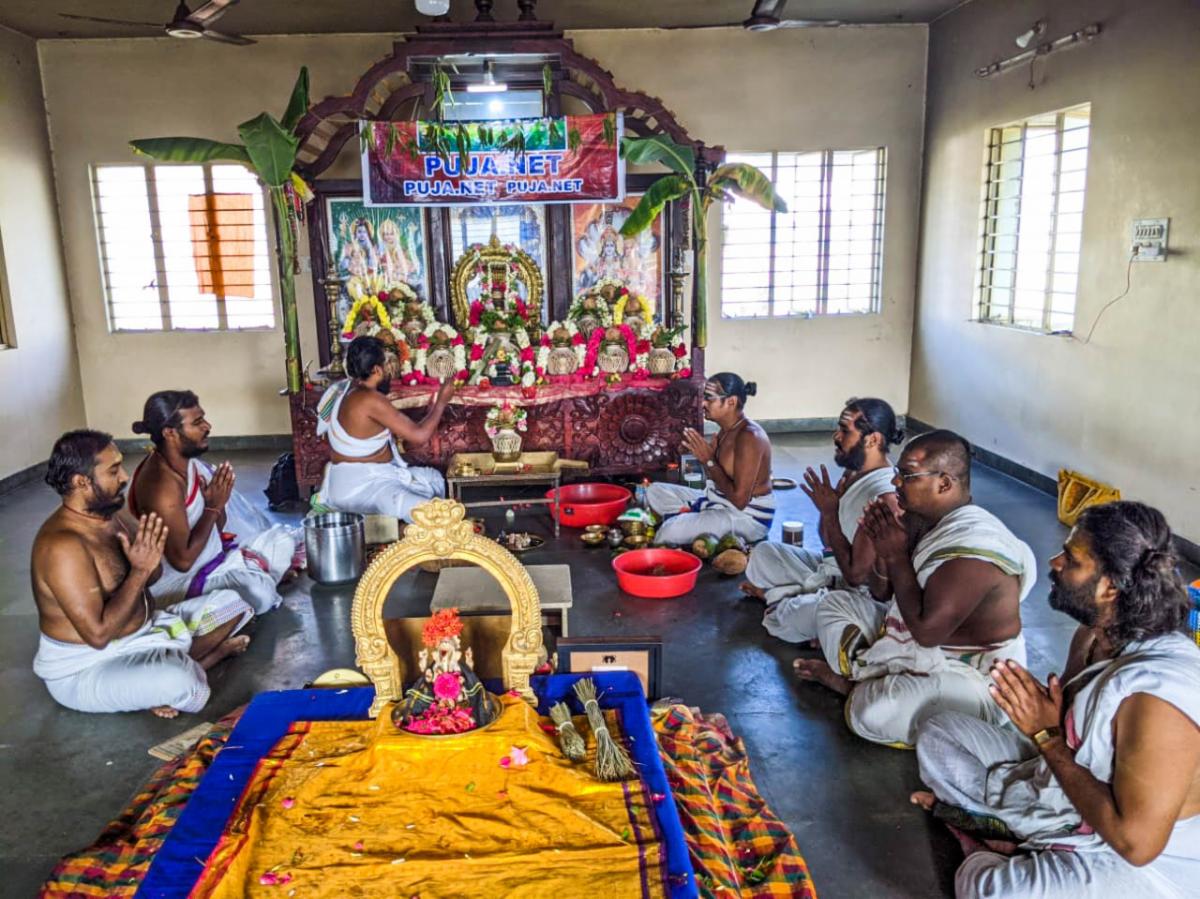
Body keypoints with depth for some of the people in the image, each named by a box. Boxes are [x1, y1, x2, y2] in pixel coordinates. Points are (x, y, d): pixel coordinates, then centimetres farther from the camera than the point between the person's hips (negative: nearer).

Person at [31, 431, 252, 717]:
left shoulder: (108, 515, 0)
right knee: (180, 681, -36)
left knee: (230, 602, 10)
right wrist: (140, 570, -26)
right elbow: (98, 634, -29)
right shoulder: (62, 545, -27)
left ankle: (170, 662, -4)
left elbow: (147, 580, 10)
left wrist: (150, 562, -13)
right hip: (87, 668, -9)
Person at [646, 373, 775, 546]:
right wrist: (696, 451, -3)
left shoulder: (749, 437, -23)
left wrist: (708, 461, -21)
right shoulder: (727, 430, 5)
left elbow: (739, 500, -26)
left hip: (746, 516, -10)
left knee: (671, 531, -29)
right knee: (655, 491, 11)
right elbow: (717, 478, 11)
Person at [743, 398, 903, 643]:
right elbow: (828, 540, 8)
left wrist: (829, 511, -21)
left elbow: (856, 575, -25)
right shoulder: (852, 472, 0)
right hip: (829, 569, 9)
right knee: (764, 552, 15)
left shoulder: (885, 496, -29)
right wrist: (828, 505, -13)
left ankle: (785, 599, 3)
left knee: (778, 619, -26)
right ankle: (810, 596, 8)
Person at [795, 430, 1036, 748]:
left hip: (967, 677, -9)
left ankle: (862, 689, 2)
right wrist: (883, 549, -14)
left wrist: (896, 554, -25)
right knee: (834, 602, 13)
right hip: (908, 645, 9)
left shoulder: (974, 547, -30)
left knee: (872, 713, -33)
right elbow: (881, 593, 7)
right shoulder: (922, 519, -1)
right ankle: (867, 685, -2)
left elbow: (926, 630, -32)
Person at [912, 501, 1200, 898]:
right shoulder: (1094, 635, -6)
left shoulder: (1158, 690, -34)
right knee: (938, 733, 12)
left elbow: (1136, 842, -31)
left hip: (1140, 863, -8)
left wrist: (1047, 737, -25)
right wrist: (1037, 708, -11)